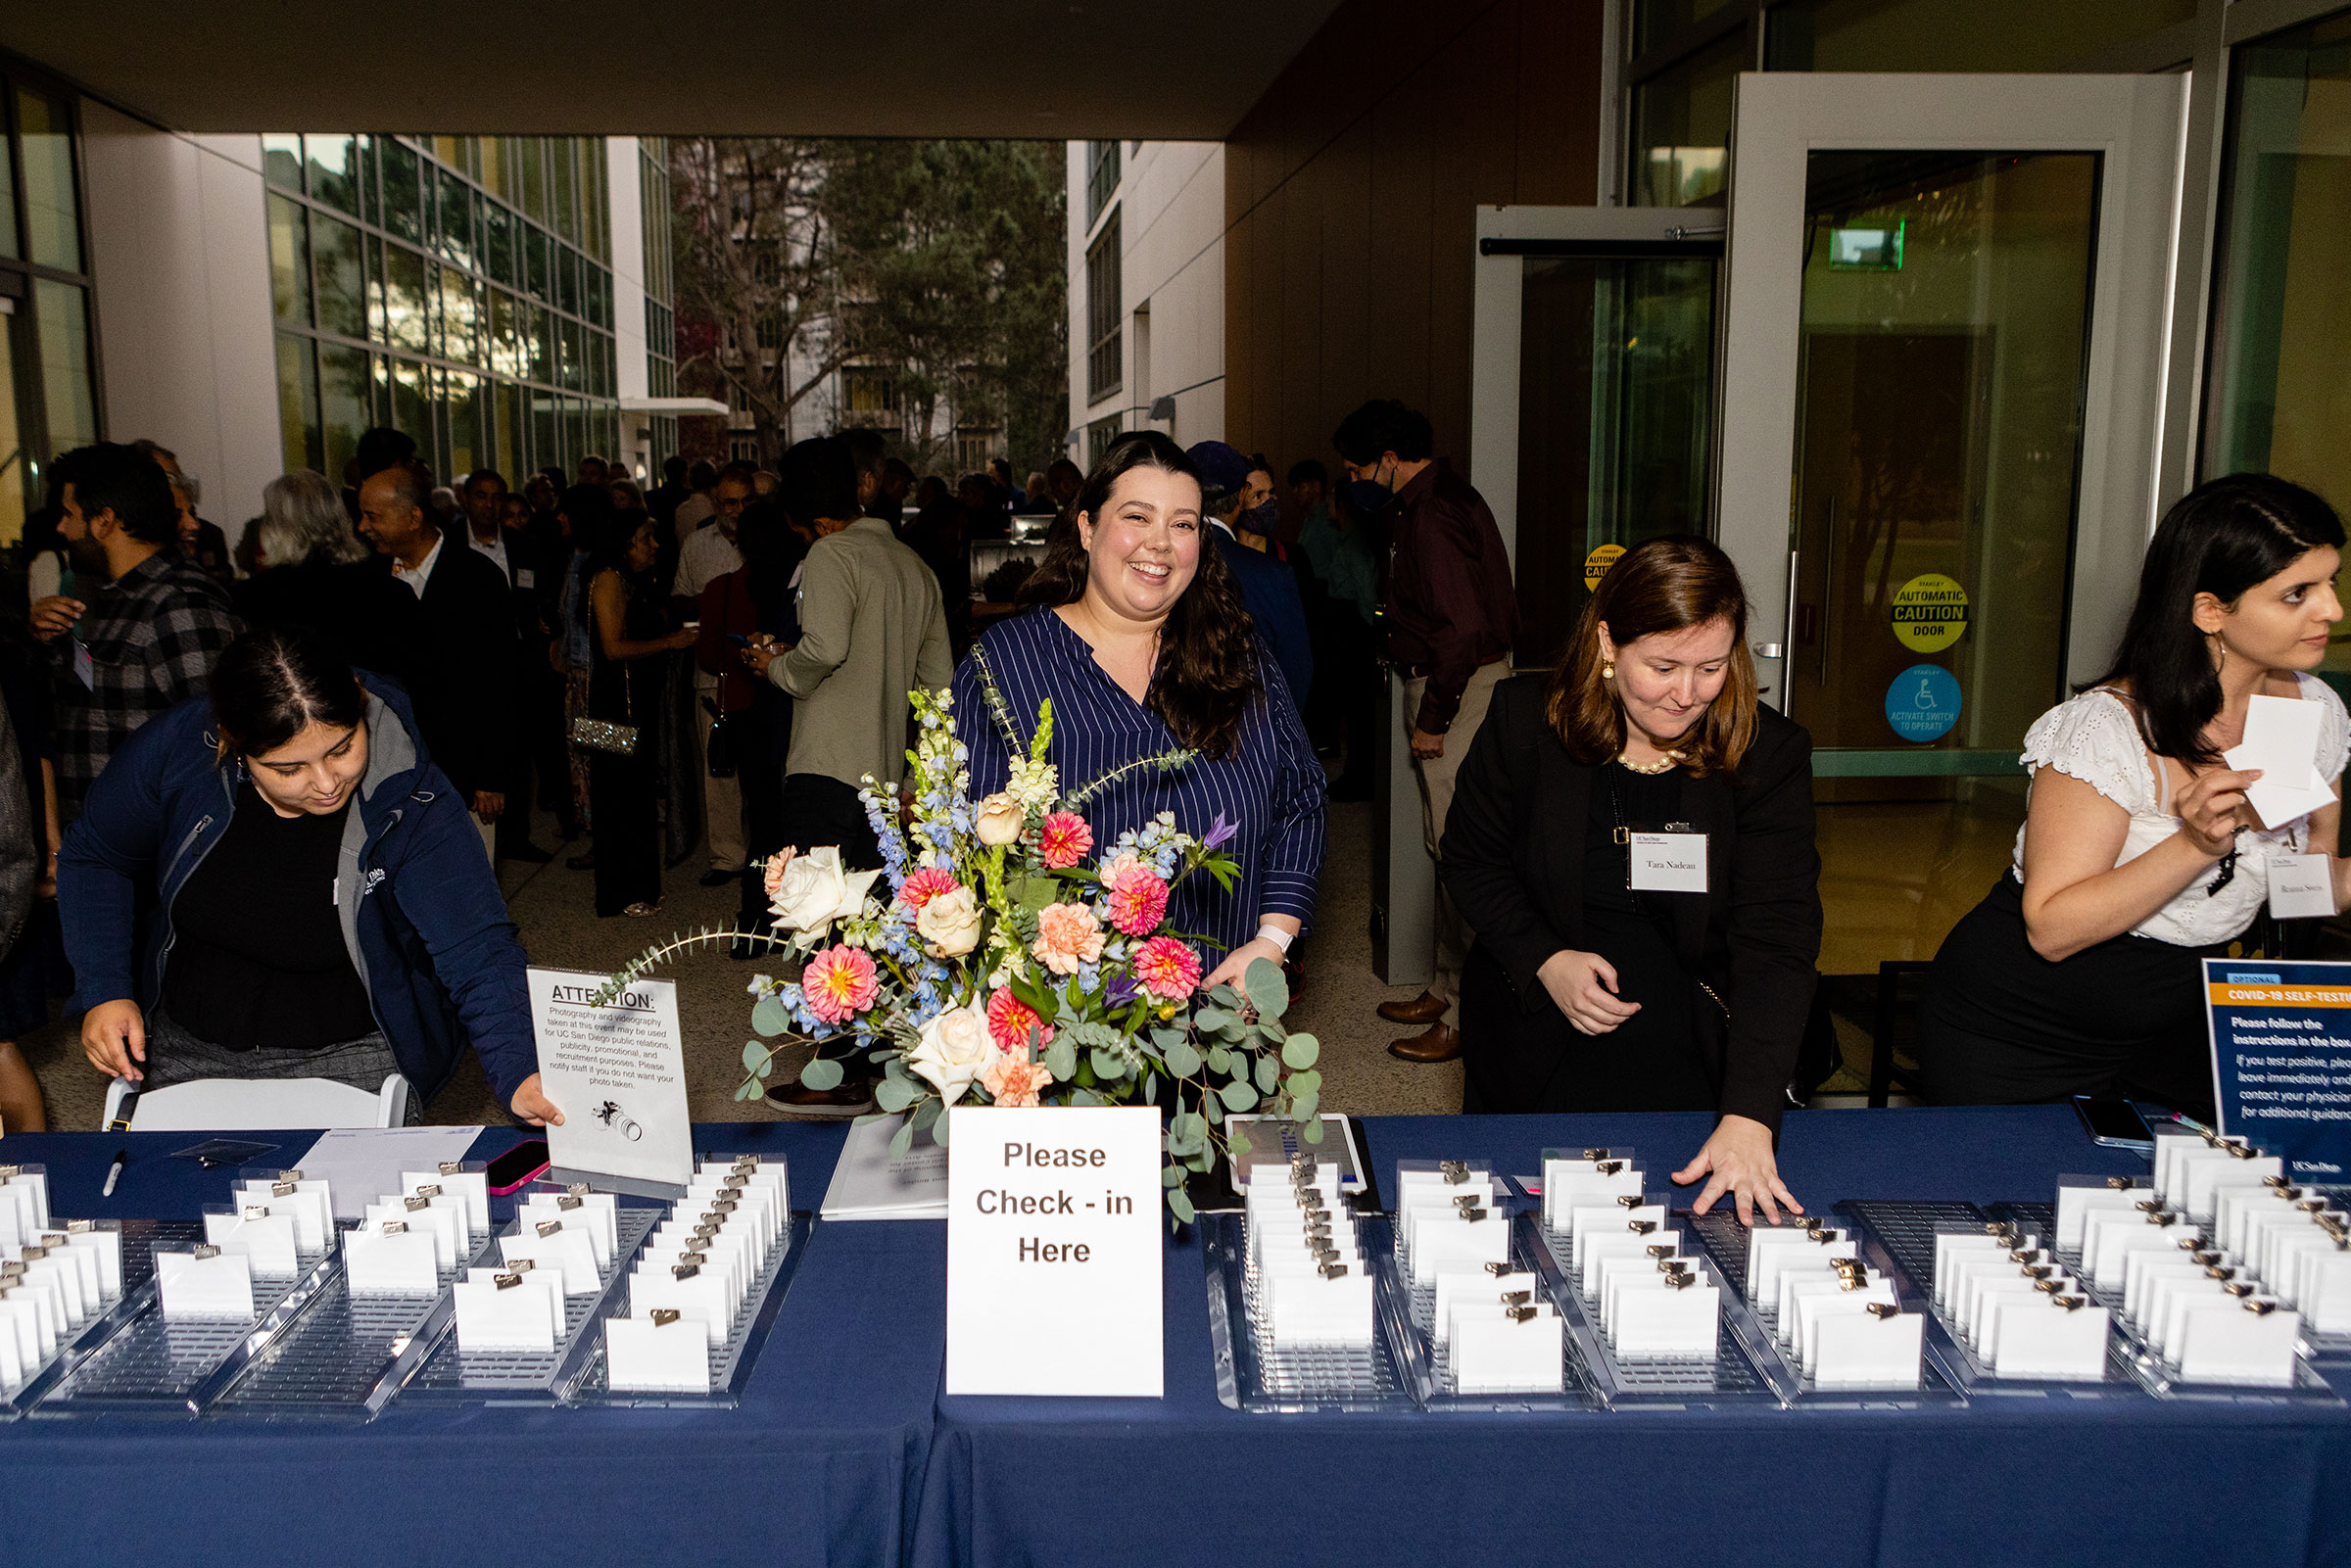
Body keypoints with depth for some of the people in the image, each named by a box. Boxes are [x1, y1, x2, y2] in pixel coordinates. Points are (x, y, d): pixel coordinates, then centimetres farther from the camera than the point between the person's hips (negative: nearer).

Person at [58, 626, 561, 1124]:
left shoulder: (412, 805, -21)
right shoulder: (177, 747, -14)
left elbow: (477, 951, -24)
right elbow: (95, 858, 6)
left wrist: (518, 1072, -41)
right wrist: (104, 991, -5)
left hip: (352, 1055, -3)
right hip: (185, 1048, 3)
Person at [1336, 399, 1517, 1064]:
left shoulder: (1432, 515, -19)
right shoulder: (1436, 497, 15)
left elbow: (1461, 628, -26)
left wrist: (1431, 719, -20)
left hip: (1458, 687, -11)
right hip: (1466, 679, 11)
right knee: (1447, 842, 16)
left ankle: (1466, 1016, 0)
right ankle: (1446, 988, 27)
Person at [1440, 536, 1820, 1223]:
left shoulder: (1770, 754, -13)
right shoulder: (1524, 719, -9)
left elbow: (1779, 941, -20)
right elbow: (1469, 860, 2)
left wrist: (1748, 1117, -31)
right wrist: (1544, 960, -16)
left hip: (1695, 1057, 0)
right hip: (1539, 1048, 1)